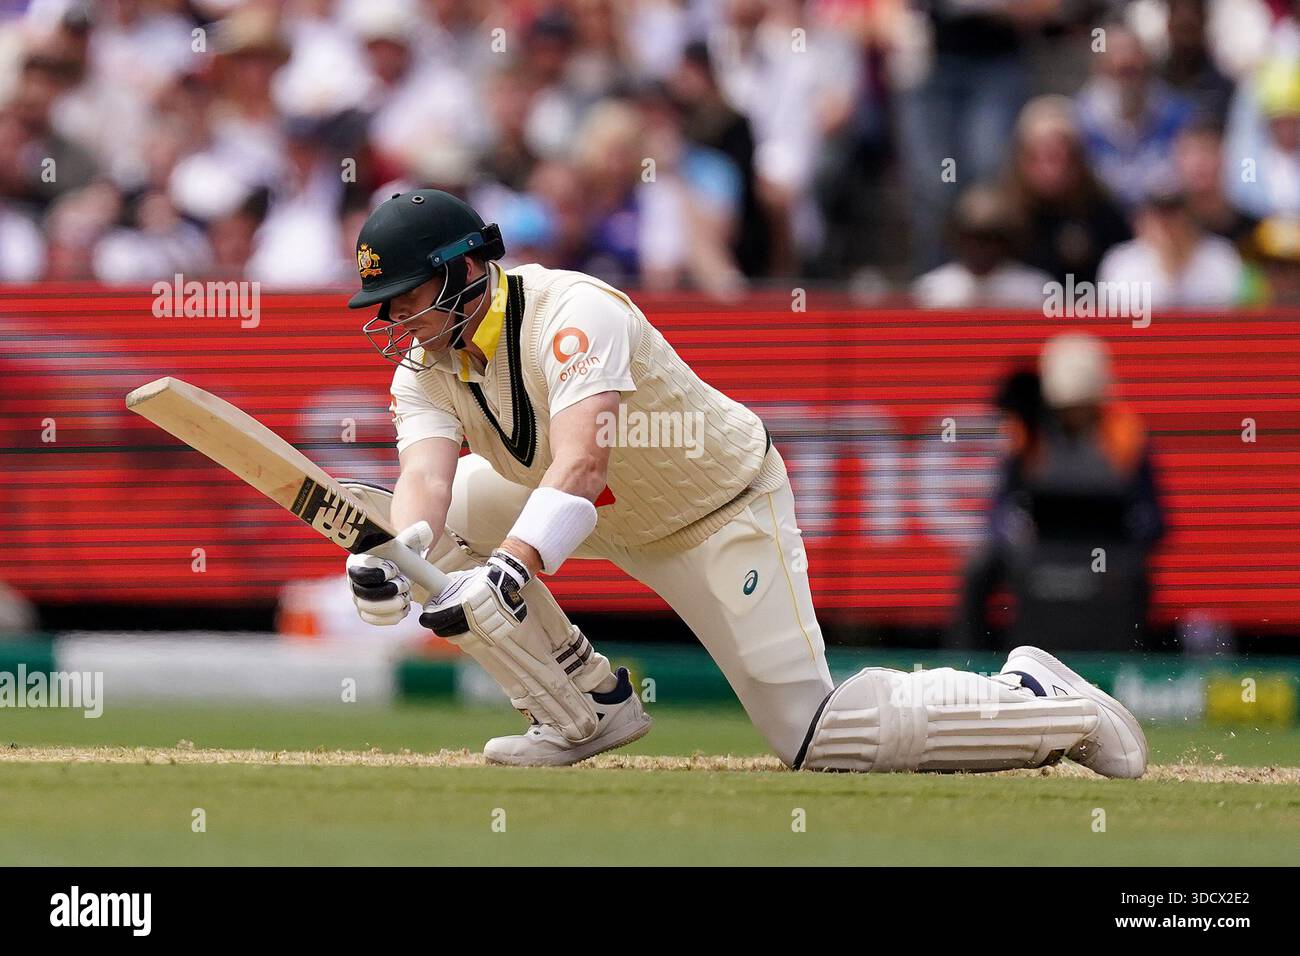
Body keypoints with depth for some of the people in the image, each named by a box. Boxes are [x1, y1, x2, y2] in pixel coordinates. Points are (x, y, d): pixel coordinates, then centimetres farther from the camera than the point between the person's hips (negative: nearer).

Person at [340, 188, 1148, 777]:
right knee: (444, 513, -6)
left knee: (813, 735, -15)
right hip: (614, 521, 8)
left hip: (724, 511, -8)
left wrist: (507, 571, -61)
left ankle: (1039, 703, 3)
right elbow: (426, 475, -28)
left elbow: (582, 461, -45)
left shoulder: (571, 312, -31)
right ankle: (589, 707, 3)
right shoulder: (424, 370, -9)